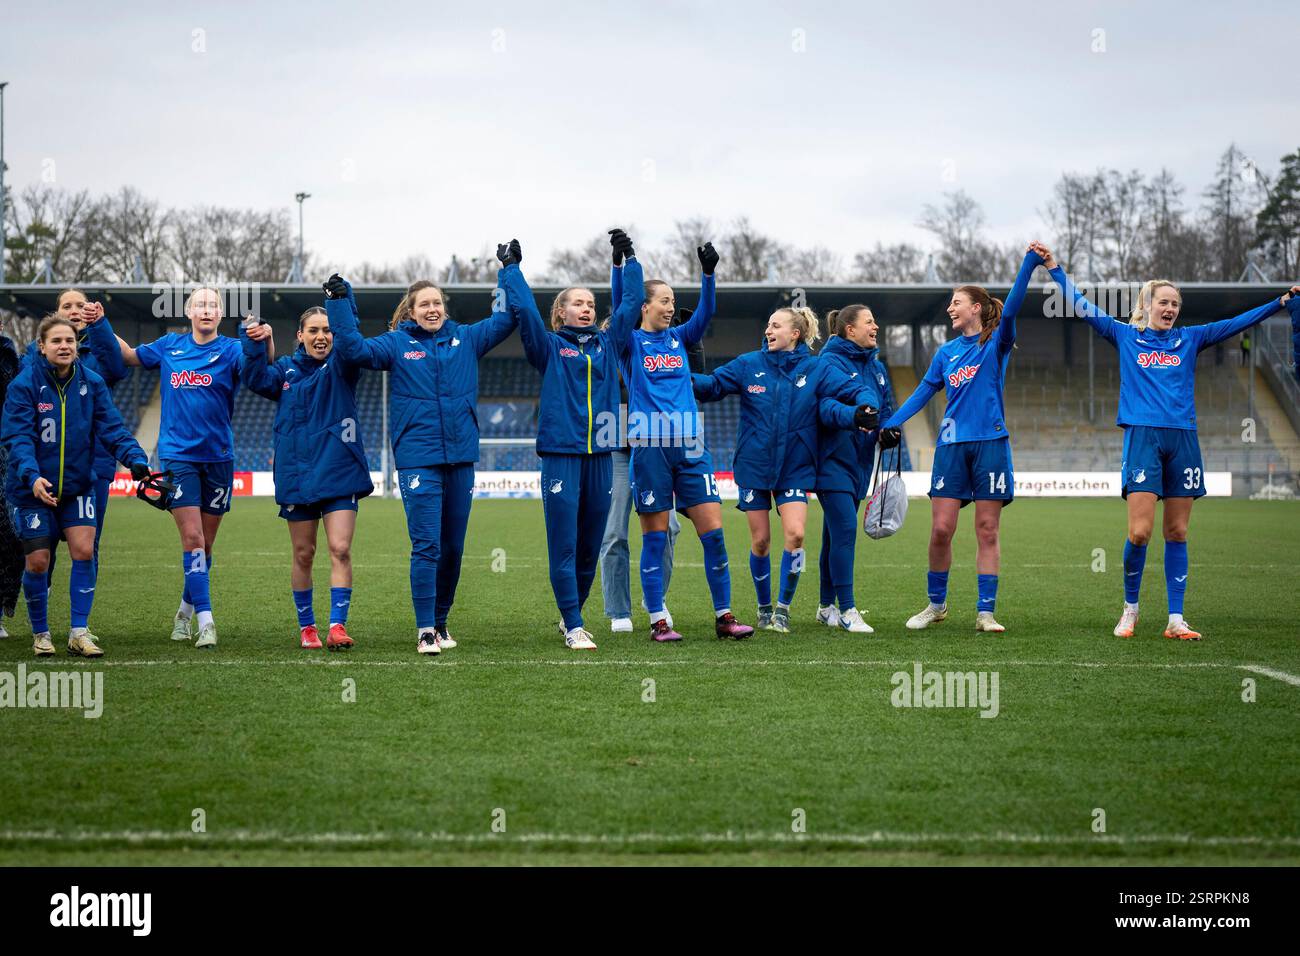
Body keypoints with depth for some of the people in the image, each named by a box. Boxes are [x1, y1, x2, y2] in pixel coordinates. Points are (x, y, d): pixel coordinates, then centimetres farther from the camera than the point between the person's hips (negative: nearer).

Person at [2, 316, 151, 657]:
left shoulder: (91, 383, -1)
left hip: (78, 485, 2)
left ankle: (79, 632, -1)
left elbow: (111, 427, -6)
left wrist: (135, 458, -24)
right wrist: (31, 476, -36)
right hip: (33, 488, -2)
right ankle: (40, 634, 20)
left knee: (84, 551, -10)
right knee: (38, 562, 0)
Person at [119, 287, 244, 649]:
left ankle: (185, 611, 27)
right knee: (192, 538, -12)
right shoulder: (170, 346, 7)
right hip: (177, 454, 0)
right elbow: (130, 356, 23)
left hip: (217, 456, 0)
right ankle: (205, 621, -13)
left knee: (205, 543, 8)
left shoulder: (230, 349, 0)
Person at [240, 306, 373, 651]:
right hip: (297, 476, 2)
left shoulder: (341, 367, 2)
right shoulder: (286, 369, 8)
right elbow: (257, 379, -10)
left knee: (340, 549, -12)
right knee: (303, 554, 9)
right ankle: (306, 626, 21)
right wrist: (253, 345, -26)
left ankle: (337, 626, -11)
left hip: (340, 473, -2)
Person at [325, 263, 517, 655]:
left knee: (453, 547, 10)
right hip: (418, 458, -3)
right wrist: (339, 302, -15)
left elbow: (507, 318, 13)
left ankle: (441, 620, 24)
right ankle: (425, 630, -7)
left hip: (461, 457, 4)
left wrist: (509, 271, 9)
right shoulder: (397, 343, 3)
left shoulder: (466, 339, 10)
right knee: (426, 546, -9)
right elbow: (353, 349, -10)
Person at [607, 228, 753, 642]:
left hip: (690, 447, 4)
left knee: (713, 532, -1)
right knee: (654, 538, 0)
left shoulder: (678, 339, 16)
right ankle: (658, 621, 6)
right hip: (649, 448, -4)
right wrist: (627, 259, -19)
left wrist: (708, 273, -10)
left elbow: (705, 313, 2)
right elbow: (629, 302, -12)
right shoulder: (630, 341, 4)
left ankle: (724, 616, 5)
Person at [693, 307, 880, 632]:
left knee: (795, 534, -15)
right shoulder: (748, 365, -1)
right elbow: (712, 385, 0)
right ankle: (764, 607, 25)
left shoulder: (816, 370, -3)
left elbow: (859, 391, -5)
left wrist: (862, 412, -27)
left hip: (794, 468, -1)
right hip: (753, 466, 1)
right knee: (760, 541, 5)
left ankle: (783, 608, 1)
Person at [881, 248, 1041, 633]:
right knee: (941, 530, -1)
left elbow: (1010, 308, -16)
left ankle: (985, 612, 2)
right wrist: (891, 424, 5)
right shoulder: (946, 351, 14)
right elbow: (924, 391, 16)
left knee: (987, 531, -1)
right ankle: (936, 604, 14)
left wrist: (1030, 264, -27)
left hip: (990, 444, -3)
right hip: (952, 444, 3)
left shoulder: (996, 342, 2)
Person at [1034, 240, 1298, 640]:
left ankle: (1176, 619, 5)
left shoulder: (1189, 339, 15)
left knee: (1177, 532, 3)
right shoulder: (1126, 336, 9)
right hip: (1142, 438, -3)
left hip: (1183, 439, 3)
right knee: (1139, 531, -11)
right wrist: (1054, 268, 5)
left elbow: (1238, 323, 14)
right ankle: (1130, 607, 8)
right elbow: (1082, 308, 9)